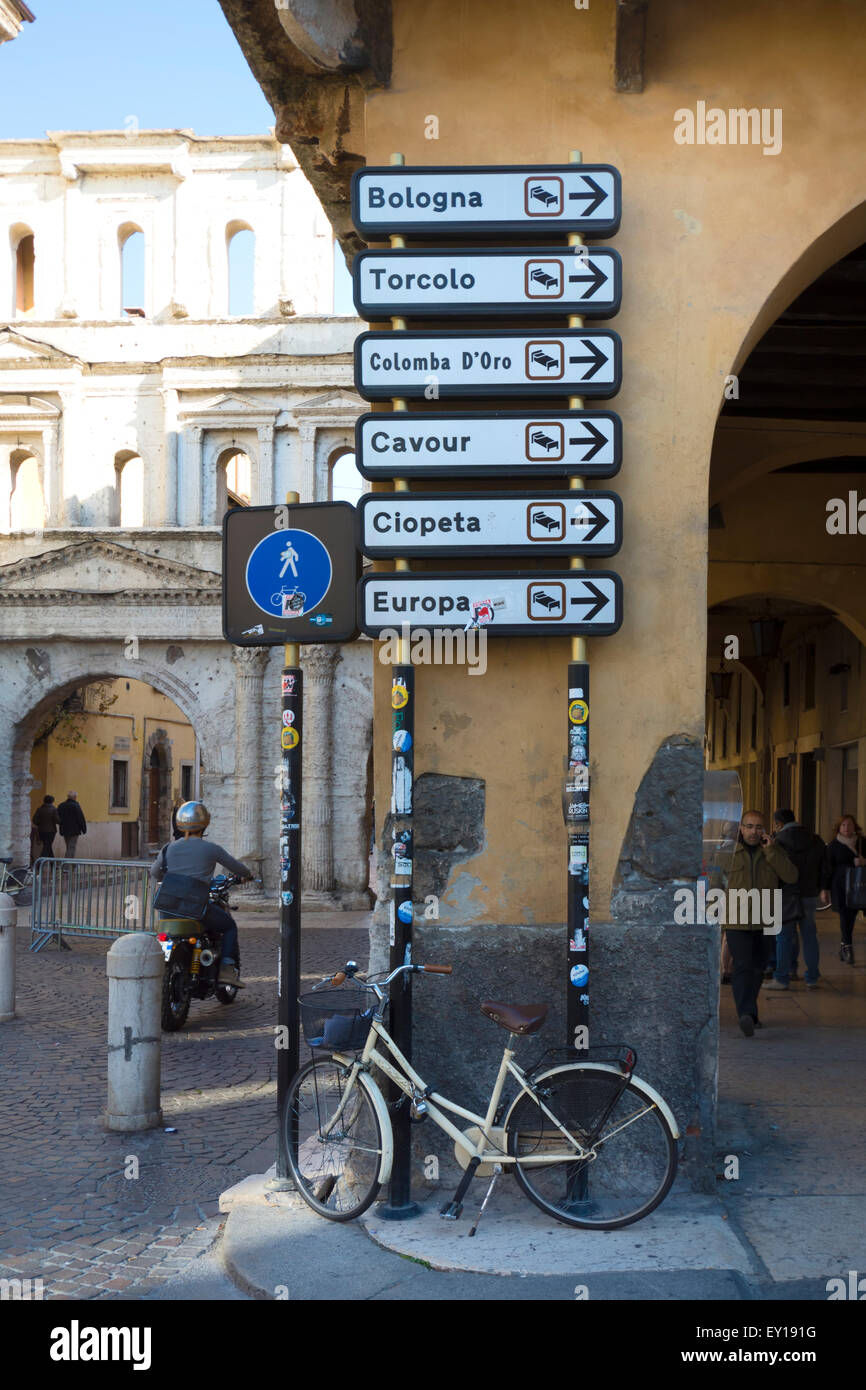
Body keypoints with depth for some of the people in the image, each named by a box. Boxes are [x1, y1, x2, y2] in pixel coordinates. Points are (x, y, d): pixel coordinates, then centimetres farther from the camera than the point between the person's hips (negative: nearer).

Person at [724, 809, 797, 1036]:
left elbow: (791, 876, -8)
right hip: (736, 922, -3)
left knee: (757, 969, 12)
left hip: (764, 923, 3)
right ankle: (746, 1015, -26)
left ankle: (749, 1013, 29)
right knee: (742, 967, -16)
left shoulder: (774, 851, 6)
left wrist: (770, 851, -13)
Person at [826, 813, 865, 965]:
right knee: (845, 916, -9)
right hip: (840, 886, -3)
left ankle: (843, 948, 20)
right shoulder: (834, 845, 3)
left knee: (851, 916, 4)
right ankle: (848, 949, -4)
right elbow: (828, 867, 3)